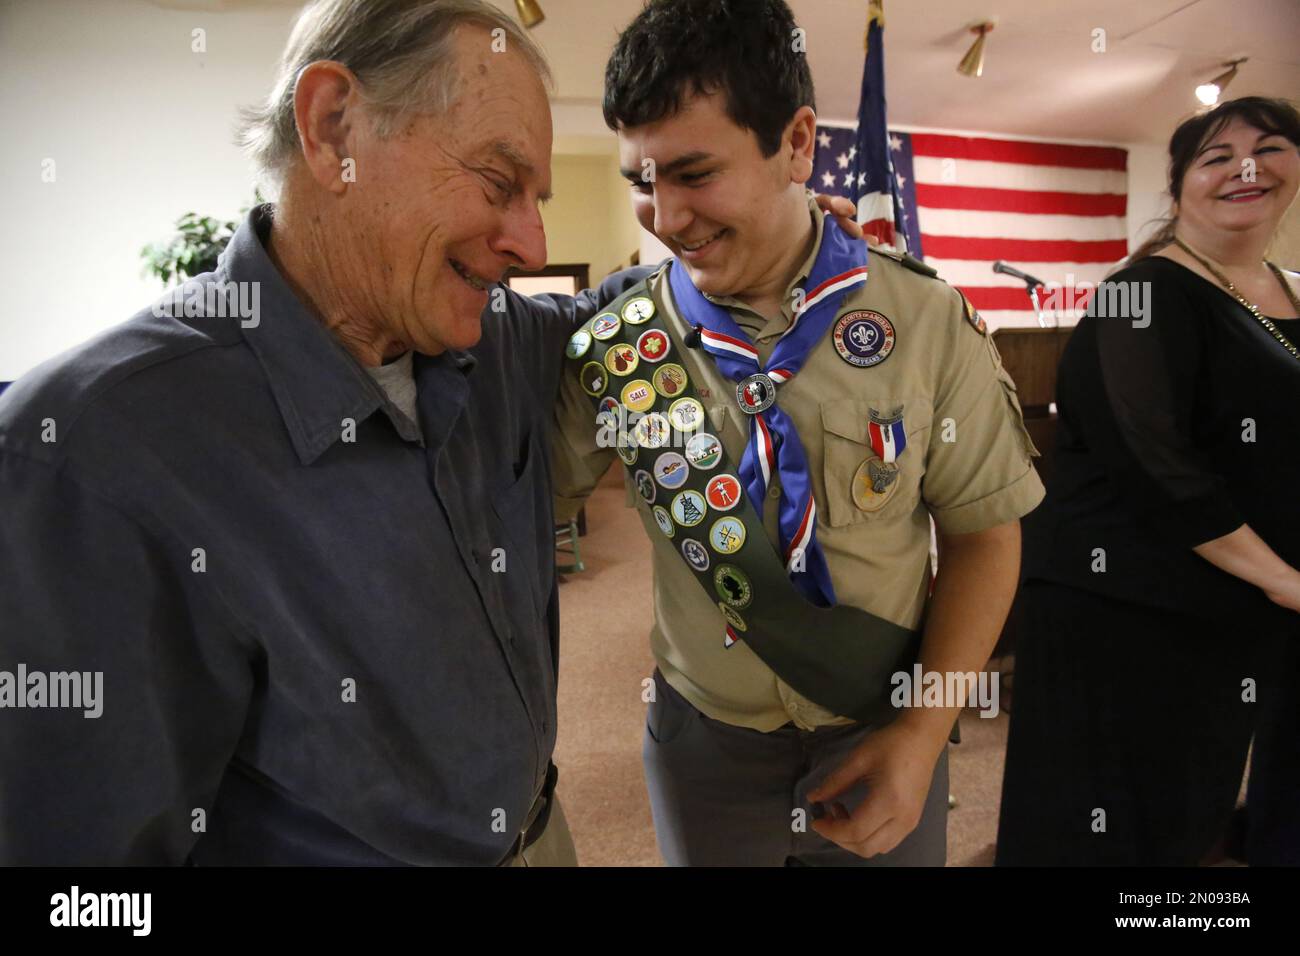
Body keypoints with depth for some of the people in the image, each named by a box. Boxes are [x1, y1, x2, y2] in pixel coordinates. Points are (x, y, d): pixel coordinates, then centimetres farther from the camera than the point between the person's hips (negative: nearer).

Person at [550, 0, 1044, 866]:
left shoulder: (931, 324, -14)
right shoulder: (613, 348, -13)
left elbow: (983, 530, -7)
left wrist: (924, 731, -14)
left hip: (882, 738, 0)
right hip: (703, 739, 1)